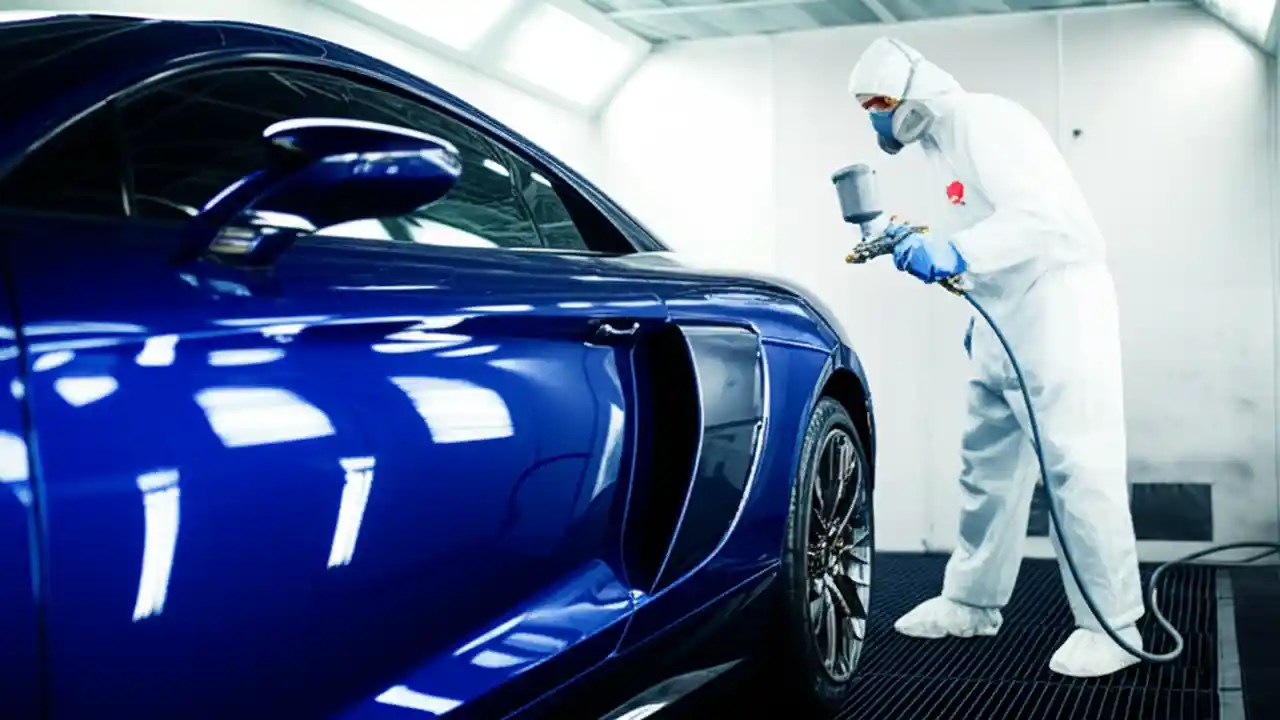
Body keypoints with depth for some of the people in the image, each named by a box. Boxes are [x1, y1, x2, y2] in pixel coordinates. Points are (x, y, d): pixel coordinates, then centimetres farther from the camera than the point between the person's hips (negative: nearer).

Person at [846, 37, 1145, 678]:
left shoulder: (981, 121, -14)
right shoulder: (941, 141, 17)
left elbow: (1044, 214, -25)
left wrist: (957, 251, -33)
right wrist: (923, 242, 14)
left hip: (1058, 304, -11)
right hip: (1002, 321, 11)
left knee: (1076, 465, -9)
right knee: (987, 466, 14)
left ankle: (1112, 627, -2)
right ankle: (970, 602, 24)